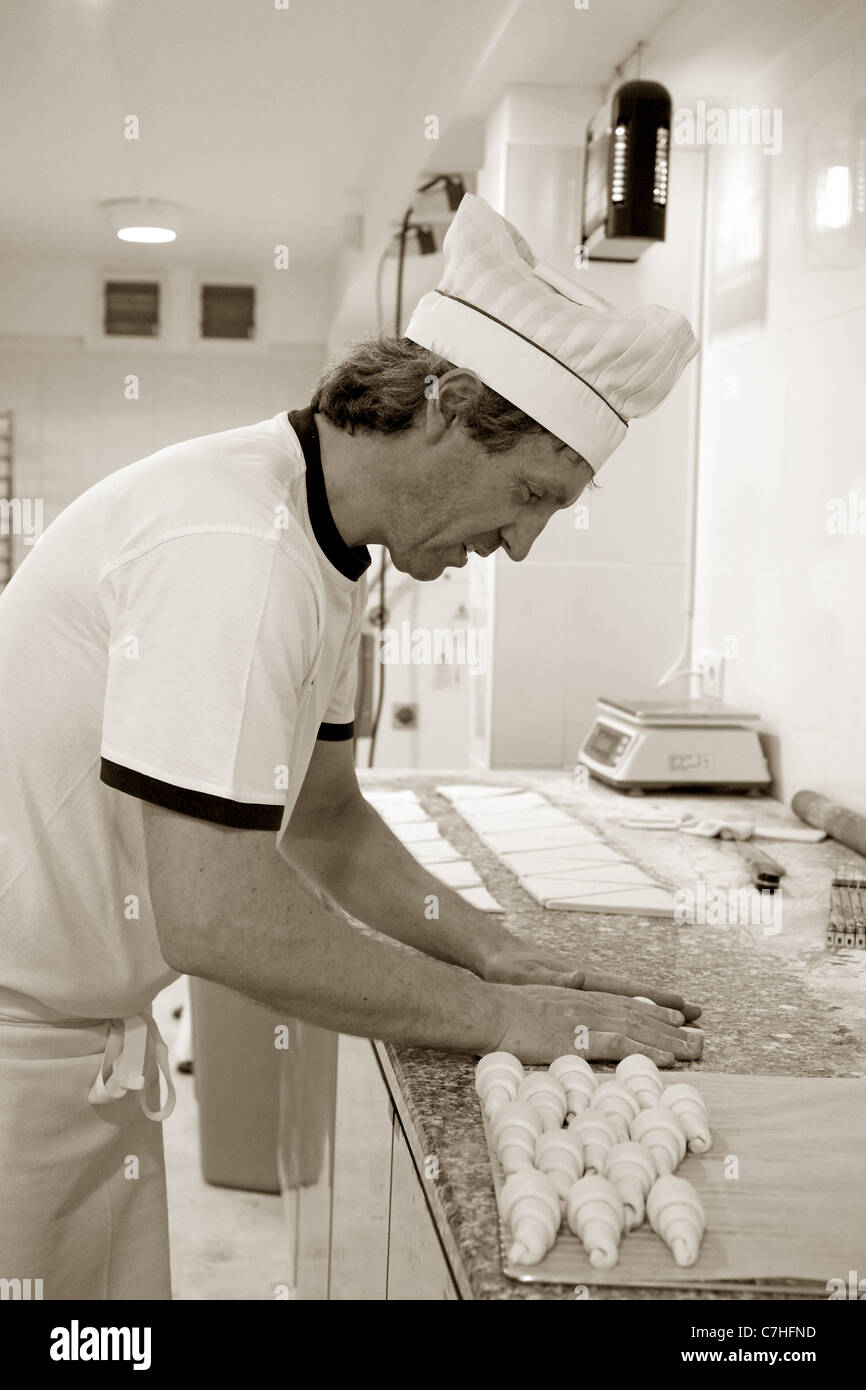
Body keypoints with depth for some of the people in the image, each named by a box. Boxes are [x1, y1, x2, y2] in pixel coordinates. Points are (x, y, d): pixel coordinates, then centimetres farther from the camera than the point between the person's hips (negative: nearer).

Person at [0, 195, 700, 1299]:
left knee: (124, 1282, 16)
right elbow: (217, 916, -30)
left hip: (94, 1033, 9)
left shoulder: (326, 549, 4)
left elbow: (323, 819, 12)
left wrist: (506, 958, 1)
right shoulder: (232, 547, -28)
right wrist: (500, 1015, -19)